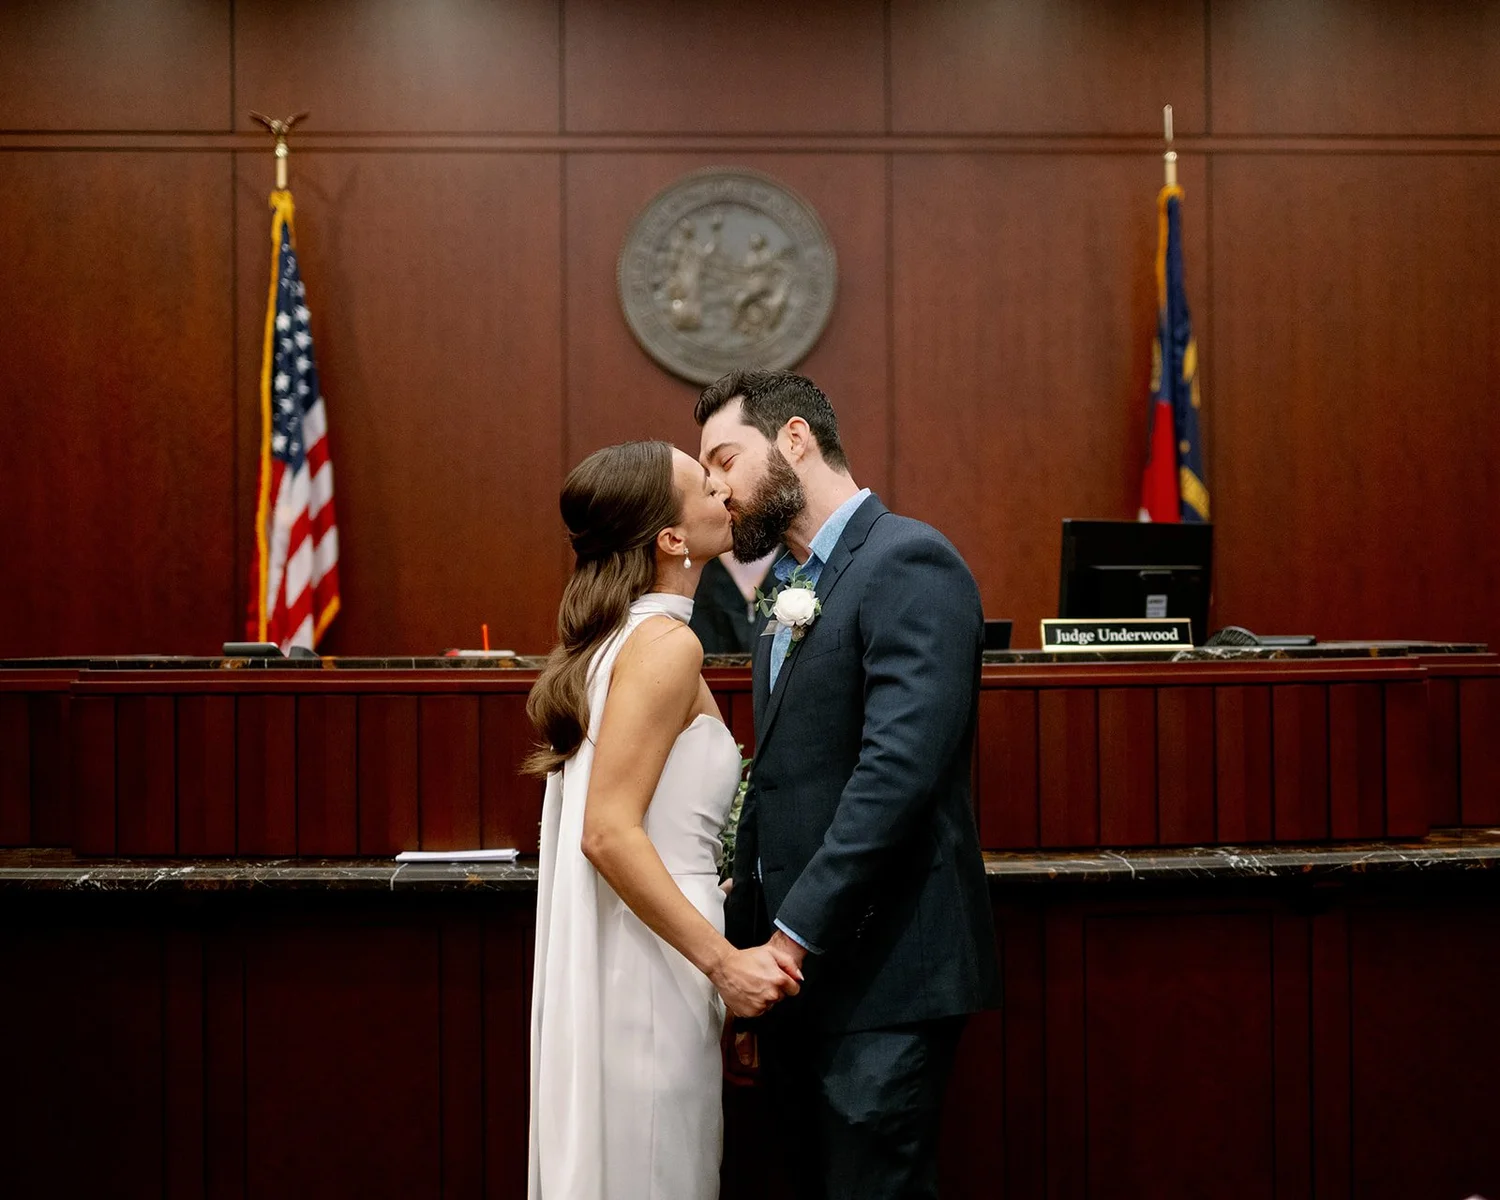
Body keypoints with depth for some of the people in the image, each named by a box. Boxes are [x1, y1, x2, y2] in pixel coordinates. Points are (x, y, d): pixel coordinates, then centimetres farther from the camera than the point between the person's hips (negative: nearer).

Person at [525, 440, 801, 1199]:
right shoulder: (665, 643, -14)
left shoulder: (615, 638, 13)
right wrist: (724, 961, -20)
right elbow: (610, 833, -21)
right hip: (649, 968, -9)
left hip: (612, 959, 9)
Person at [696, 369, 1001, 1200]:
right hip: (798, 973, 9)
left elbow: (900, 768, -22)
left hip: (880, 974, -8)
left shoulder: (908, 564, -11)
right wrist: (747, 942, 11)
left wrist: (795, 935, -20)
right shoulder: (790, 586, 17)